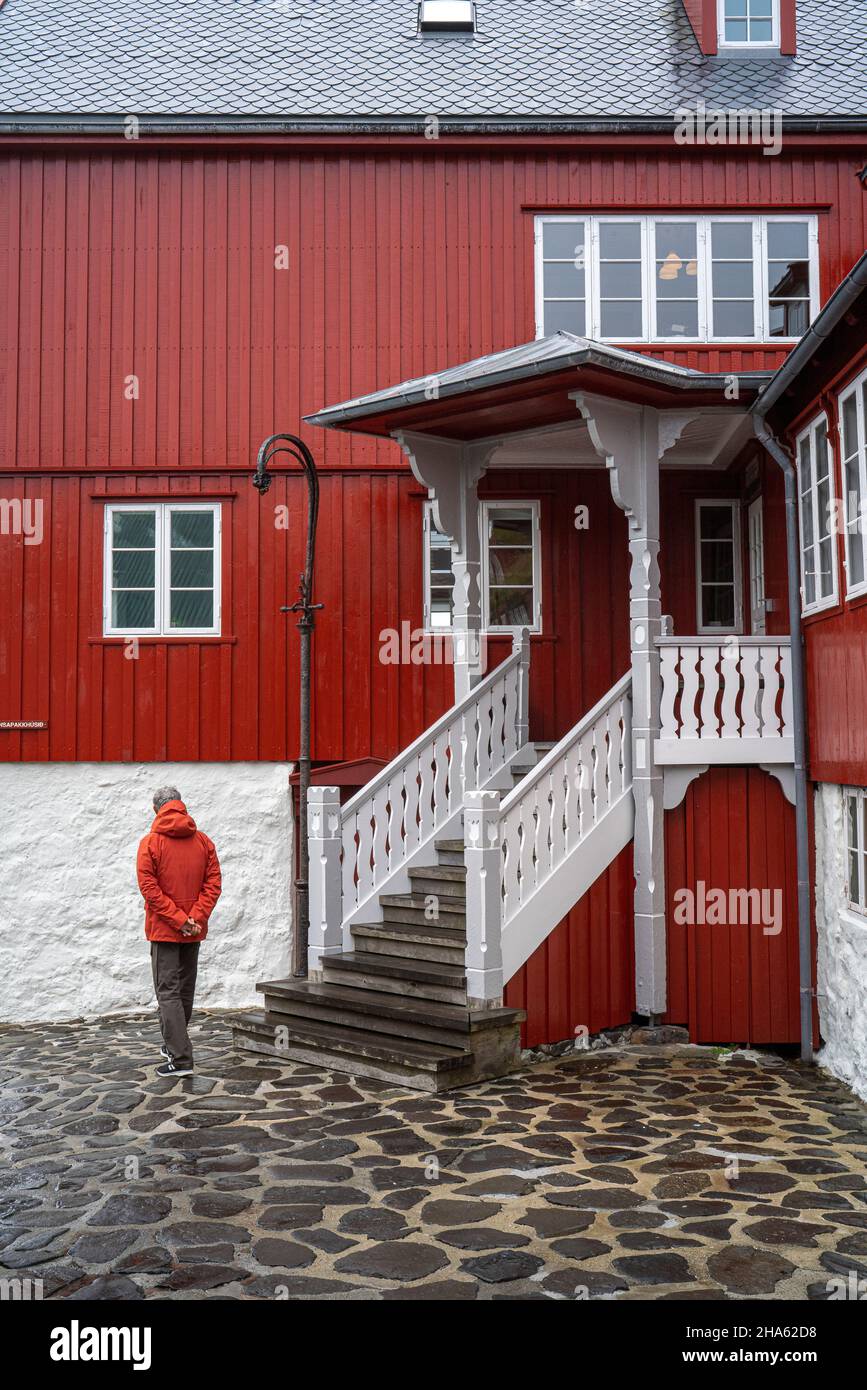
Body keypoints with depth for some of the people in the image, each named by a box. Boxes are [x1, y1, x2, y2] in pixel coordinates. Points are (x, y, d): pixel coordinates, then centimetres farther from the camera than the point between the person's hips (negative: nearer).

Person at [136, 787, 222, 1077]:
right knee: (185, 989, 17)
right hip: (195, 931, 5)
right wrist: (194, 917, -8)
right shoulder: (204, 841, 4)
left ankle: (181, 1059, -10)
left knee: (168, 992, -4)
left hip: (163, 930, -4)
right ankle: (173, 1045, 31)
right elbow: (214, 883, -3)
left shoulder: (150, 843, -8)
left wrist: (178, 919, -14)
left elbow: (149, 887, -15)